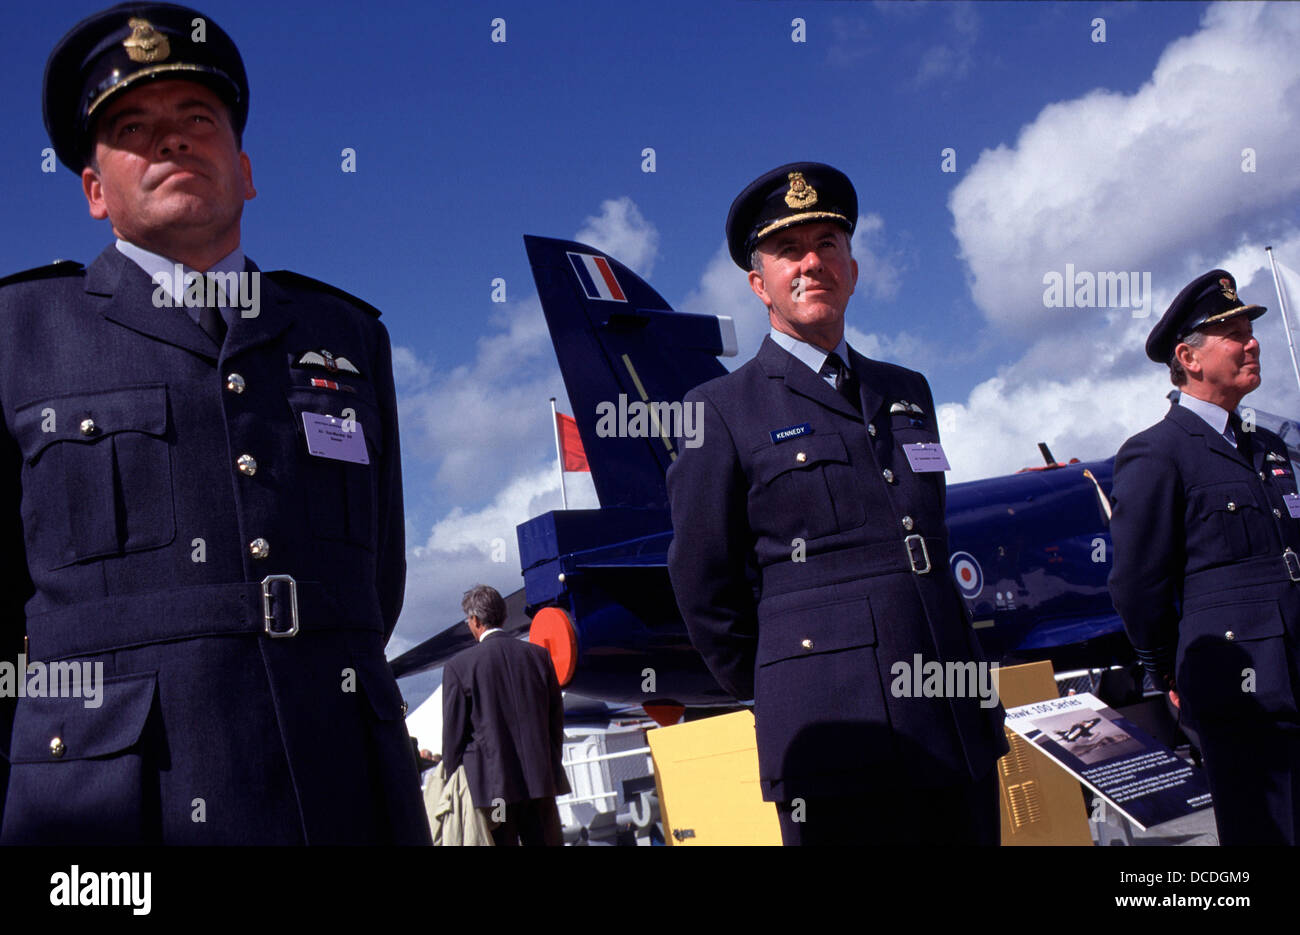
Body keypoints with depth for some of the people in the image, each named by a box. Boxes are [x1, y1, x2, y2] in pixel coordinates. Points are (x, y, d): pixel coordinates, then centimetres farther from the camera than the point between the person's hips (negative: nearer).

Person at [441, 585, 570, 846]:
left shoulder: (458, 666, -6)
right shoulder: (538, 655, 5)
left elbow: (454, 731, -4)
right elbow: (556, 717, 9)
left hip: (491, 784, -3)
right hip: (539, 779, 3)